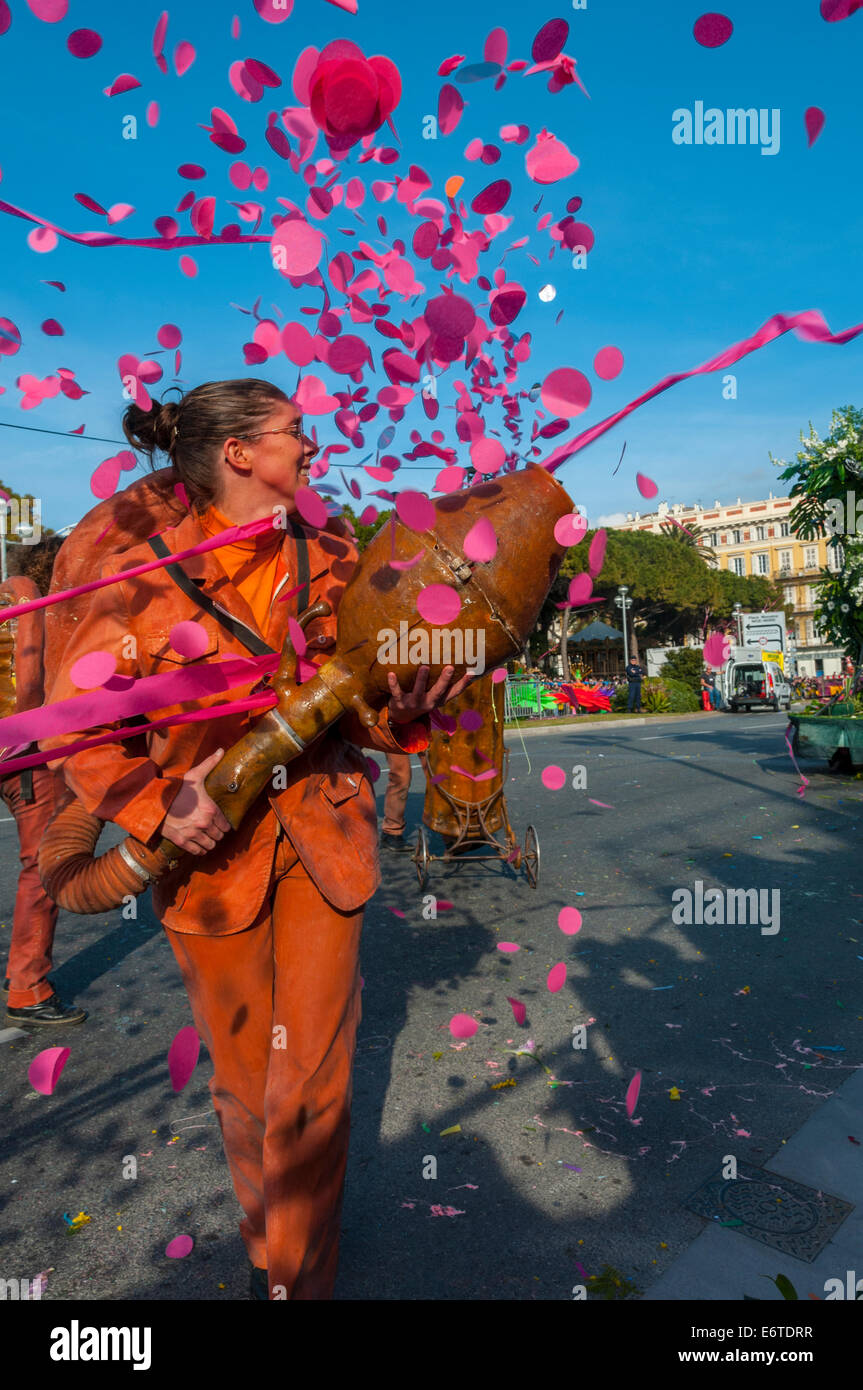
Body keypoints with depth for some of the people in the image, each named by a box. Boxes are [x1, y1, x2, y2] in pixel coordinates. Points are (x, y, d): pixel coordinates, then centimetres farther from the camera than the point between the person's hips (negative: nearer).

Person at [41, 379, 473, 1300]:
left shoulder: (332, 560, 3)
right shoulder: (147, 577, -8)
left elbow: (357, 698, 3)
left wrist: (402, 712, -20)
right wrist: (156, 808, -18)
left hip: (323, 841, 2)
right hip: (211, 852, -1)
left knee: (311, 1077, 6)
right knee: (243, 1076, 15)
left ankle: (300, 1275, 32)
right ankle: (265, 1250, 45)